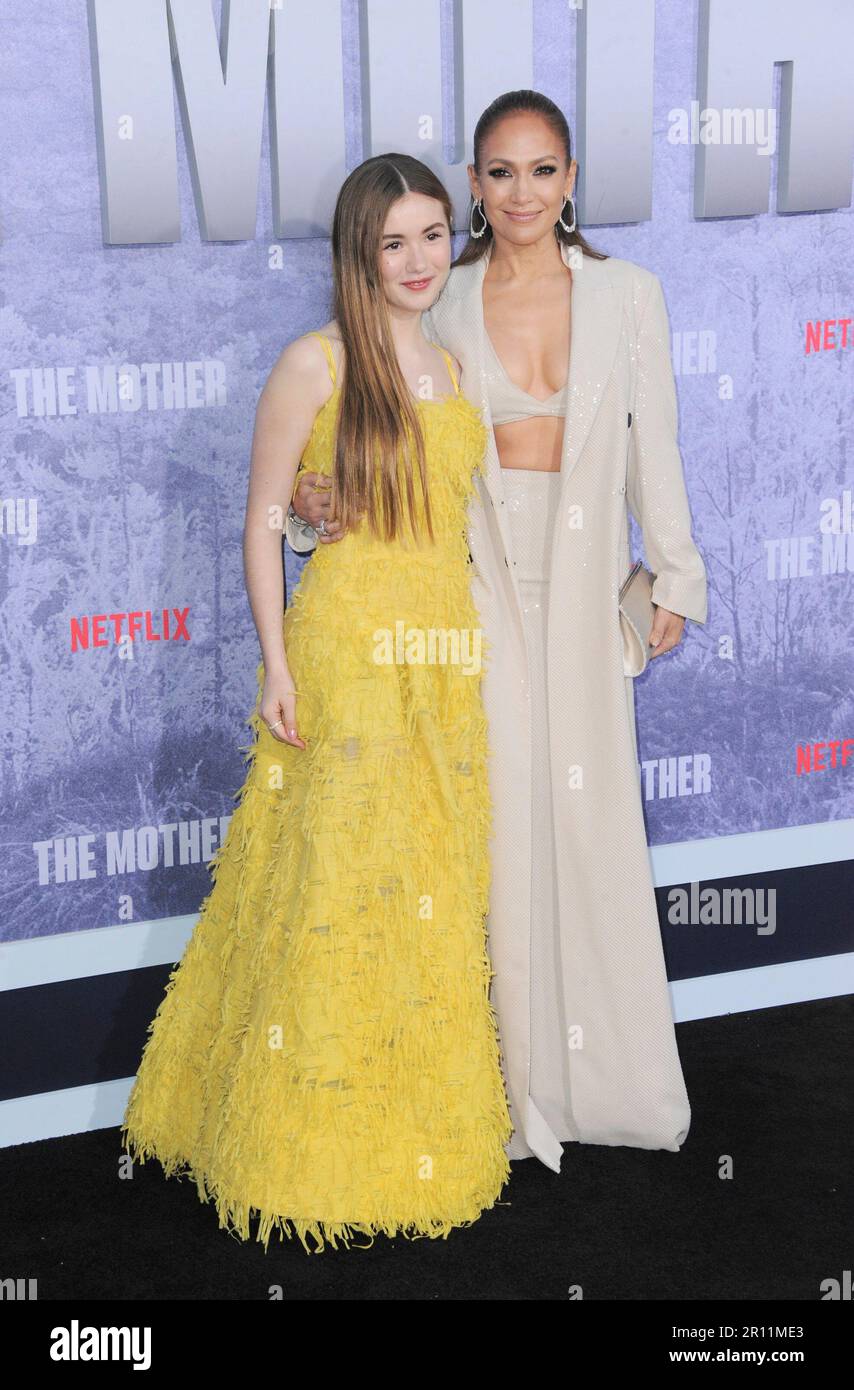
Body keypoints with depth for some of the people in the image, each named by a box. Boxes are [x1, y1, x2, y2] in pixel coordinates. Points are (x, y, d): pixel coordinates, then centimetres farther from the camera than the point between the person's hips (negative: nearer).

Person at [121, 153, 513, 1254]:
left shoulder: (451, 366, 13)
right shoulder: (315, 363, -5)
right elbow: (261, 520, -5)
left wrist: (478, 649, 15)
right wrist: (276, 661, -12)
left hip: (449, 658, 6)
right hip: (346, 655, -6)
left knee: (438, 893, 11)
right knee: (342, 892, -2)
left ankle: (424, 1124, 25)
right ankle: (317, 1139, 12)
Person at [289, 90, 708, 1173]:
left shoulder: (627, 294, 2)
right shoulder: (443, 303, 1)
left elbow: (654, 445, 6)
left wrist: (672, 578, 7)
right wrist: (321, 499, -14)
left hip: (584, 578, 1)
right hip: (480, 578, -1)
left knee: (593, 808, 5)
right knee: (497, 809, -2)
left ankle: (602, 1064, 22)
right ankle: (513, 1073, 11)